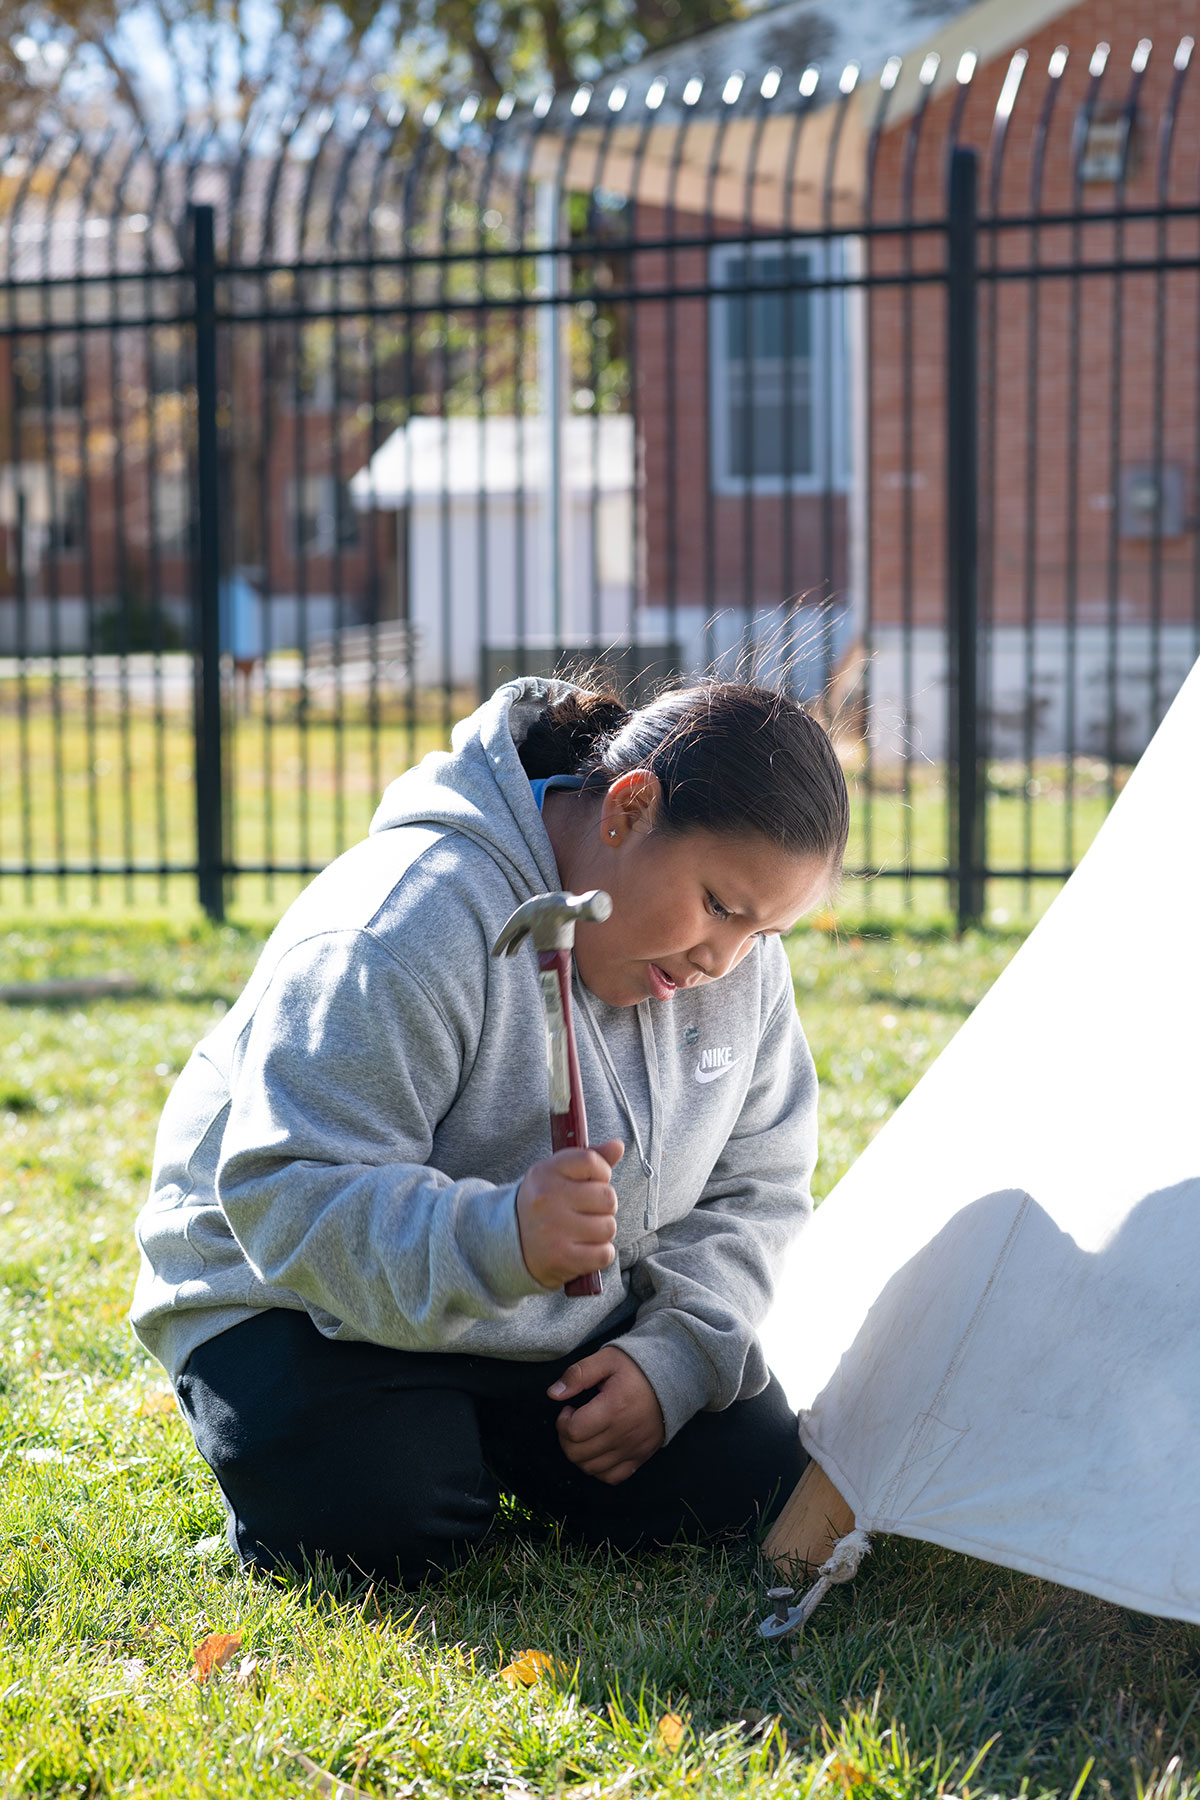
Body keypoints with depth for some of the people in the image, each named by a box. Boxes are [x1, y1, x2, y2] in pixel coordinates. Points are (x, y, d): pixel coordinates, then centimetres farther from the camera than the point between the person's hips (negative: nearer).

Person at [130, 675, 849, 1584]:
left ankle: (480, 1434, 16)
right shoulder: (411, 922, -30)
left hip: (574, 1324, 6)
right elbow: (292, 1198, -34)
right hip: (316, 1299, -6)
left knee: (752, 1480, -9)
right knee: (373, 1532, -30)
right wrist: (498, 1238, -51)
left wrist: (673, 1357, -15)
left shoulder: (741, 951, -7)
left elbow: (756, 1185, 2)